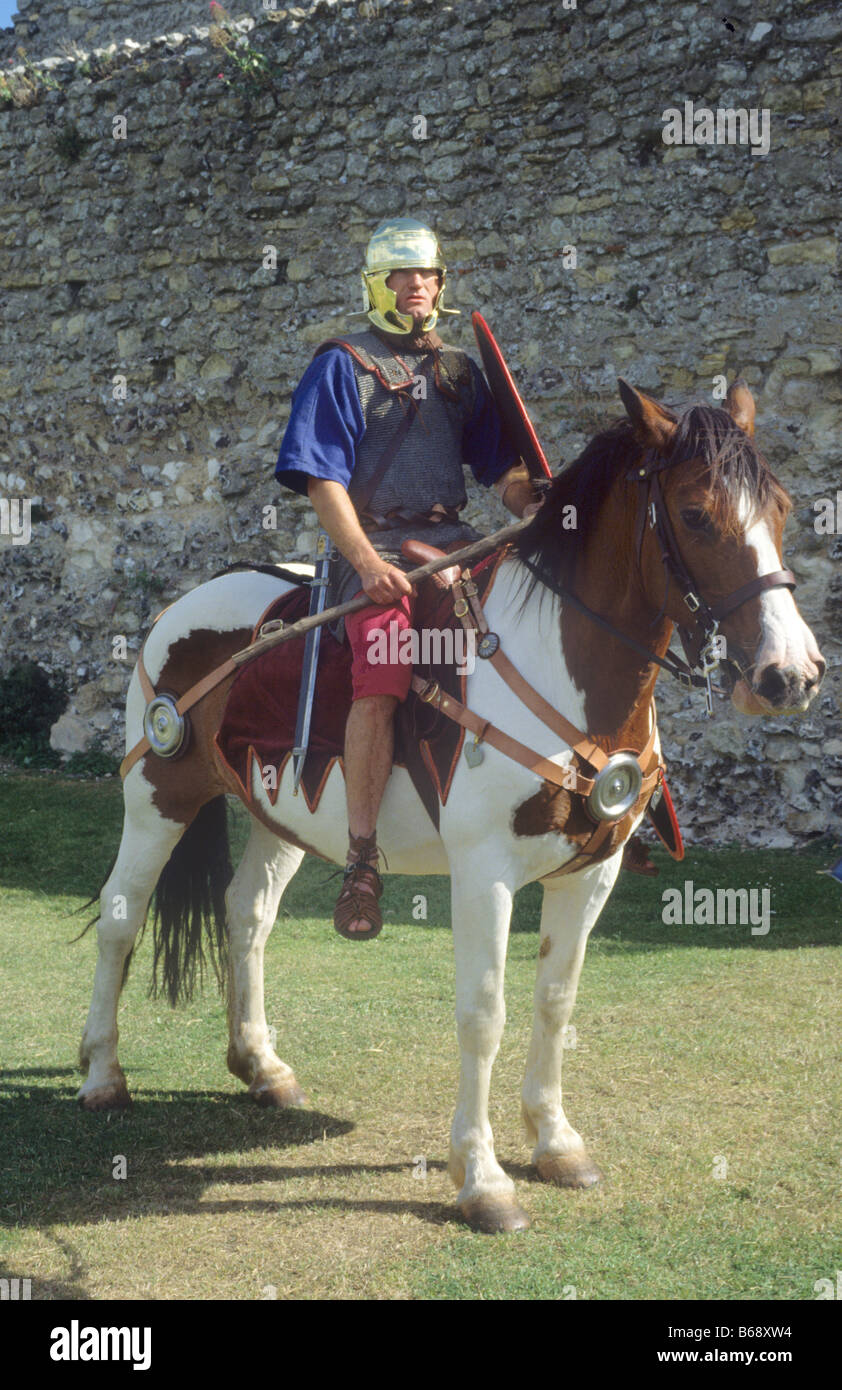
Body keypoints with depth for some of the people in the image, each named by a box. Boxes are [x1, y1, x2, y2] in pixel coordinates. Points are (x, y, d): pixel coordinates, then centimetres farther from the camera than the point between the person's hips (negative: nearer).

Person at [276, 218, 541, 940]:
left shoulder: (461, 371, 20)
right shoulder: (343, 366, 5)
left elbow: (505, 471, 18)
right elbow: (325, 482, -4)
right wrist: (369, 563, -17)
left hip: (454, 542, 5)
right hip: (377, 549, -5)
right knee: (382, 678, -27)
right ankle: (362, 858, -23)